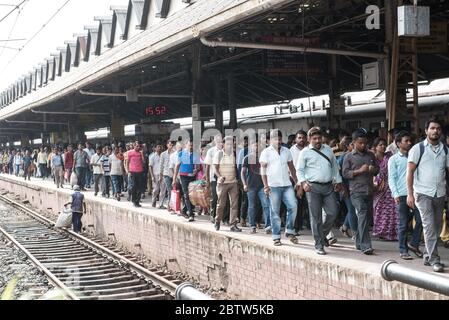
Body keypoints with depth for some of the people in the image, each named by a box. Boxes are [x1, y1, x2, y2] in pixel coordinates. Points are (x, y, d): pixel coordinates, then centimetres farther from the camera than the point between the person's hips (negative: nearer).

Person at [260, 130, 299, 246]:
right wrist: (266, 186, -11)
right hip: (273, 186, -3)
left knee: (293, 206, -12)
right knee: (275, 212, 0)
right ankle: (276, 237, 6)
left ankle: (290, 232, 3)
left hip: (287, 185, 3)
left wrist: (297, 182, 14)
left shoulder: (286, 151, 15)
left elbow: (292, 168, 20)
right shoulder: (266, 152, 2)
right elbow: (263, 170, -3)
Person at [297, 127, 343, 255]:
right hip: (313, 187, -4)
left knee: (333, 213, -2)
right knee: (316, 217, -1)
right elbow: (300, 170, 1)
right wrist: (303, 182, -14)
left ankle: (323, 234, 25)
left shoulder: (328, 149, 14)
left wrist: (338, 181, 19)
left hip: (328, 186, 4)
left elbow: (335, 166, 21)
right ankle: (319, 245, 5)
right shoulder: (305, 152, 2)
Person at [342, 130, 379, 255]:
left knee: (364, 217, 9)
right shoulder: (349, 157, 3)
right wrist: (359, 171, -14)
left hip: (369, 191, 5)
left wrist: (373, 169, -1)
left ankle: (359, 243, 22)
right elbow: (345, 173, -2)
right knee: (363, 215, -17)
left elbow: (377, 169, 23)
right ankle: (365, 246, -21)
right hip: (356, 191, -5)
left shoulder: (370, 155, 16)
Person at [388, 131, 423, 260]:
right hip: (402, 195, -4)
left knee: (420, 220, -3)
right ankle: (403, 250, 10)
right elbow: (391, 178, -2)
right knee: (403, 224, 1)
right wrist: (395, 194, -13)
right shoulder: (394, 159, 4)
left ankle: (413, 244, 16)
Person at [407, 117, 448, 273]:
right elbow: (410, 172, -3)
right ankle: (434, 260, -8)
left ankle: (428, 256, 22)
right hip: (423, 193, -4)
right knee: (429, 226, -10)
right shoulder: (418, 148, -1)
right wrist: (410, 194, -10)